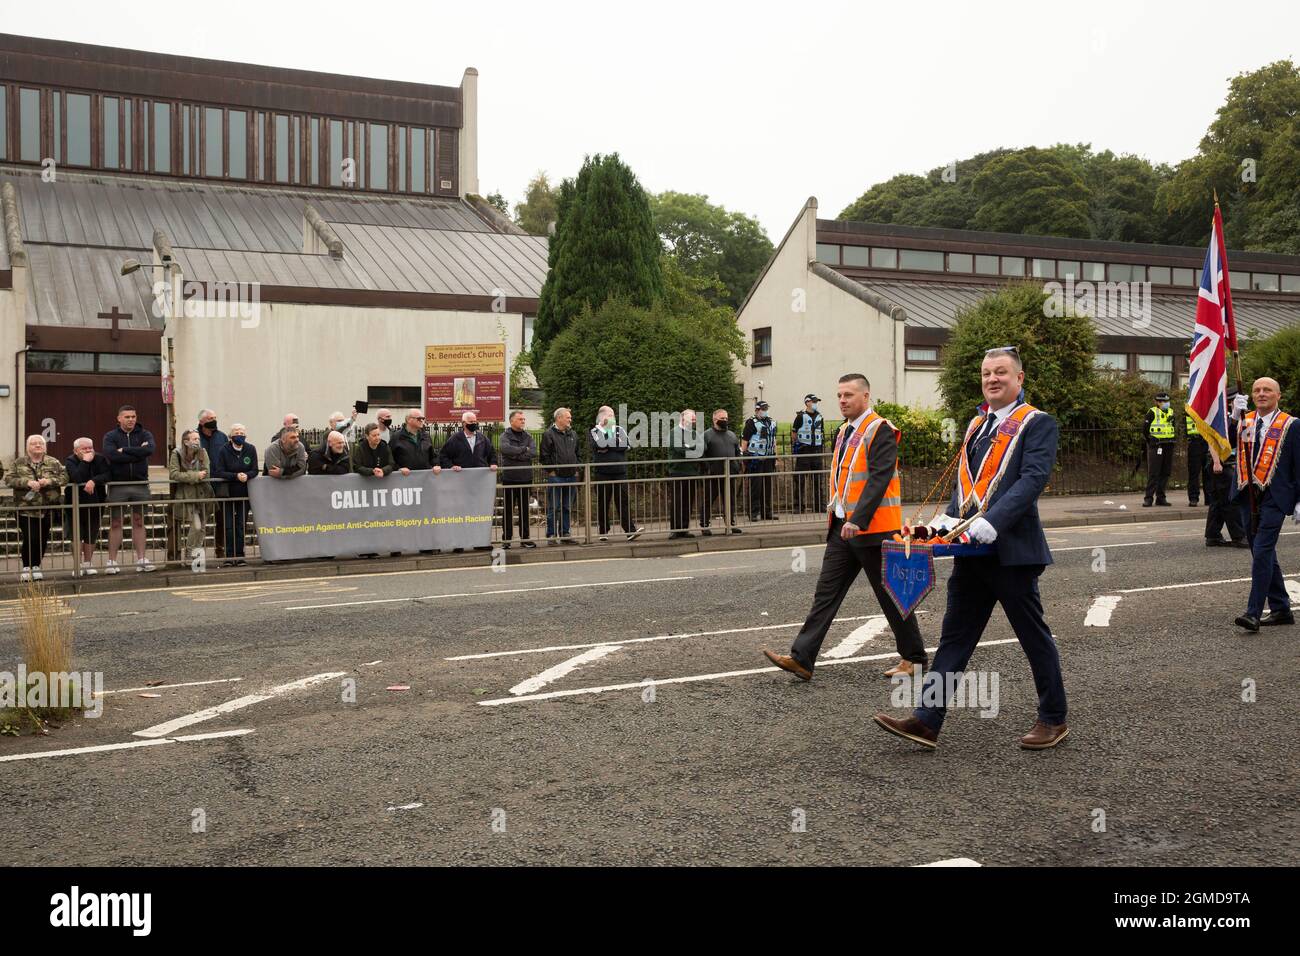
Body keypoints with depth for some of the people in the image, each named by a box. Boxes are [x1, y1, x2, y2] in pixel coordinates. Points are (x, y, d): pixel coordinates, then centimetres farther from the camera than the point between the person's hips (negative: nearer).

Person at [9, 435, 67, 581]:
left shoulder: (54, 463, 6)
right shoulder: (19, 462, 5)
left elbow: (64, 477, -1)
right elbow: (10, 479, -2)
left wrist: (49, 481, -18)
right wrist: (27, 482, -17)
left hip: (47, 509, 2)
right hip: (26, 508, -2)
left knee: (42, 539, 5)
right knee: (30, 539, -8)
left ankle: (36, 566, 20)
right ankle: (26, 567, 9)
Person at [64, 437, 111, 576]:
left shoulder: (100, 459, 0)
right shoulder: (70, 461, -8)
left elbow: (107, 475, -14)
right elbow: (76, 478, -27)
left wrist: (93, 481, -28)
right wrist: (85, 461, -23)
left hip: (96, 504, 2)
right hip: (76, 504, -2)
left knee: (91, 535, 8)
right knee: (77, 535, -1)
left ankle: (88, 564, 18)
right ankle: (78, 565, 8)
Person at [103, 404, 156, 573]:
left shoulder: (144, 434, 6)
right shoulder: (110, 437, 2)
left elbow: (151, 449, -16)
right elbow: (111, 455, -18)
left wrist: (125, 450, -14)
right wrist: (138, 453, -14)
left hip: (140, 485, 1)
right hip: (117, 486, -1)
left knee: (139, 522, 7)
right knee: (115, 523, 3)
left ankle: (141, 559, 11)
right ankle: (112, 561, 8)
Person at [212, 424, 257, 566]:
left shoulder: (251, 450, 0)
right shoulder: (224, 451, -6)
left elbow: (254, 470, -1)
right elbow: (218, 472, -12)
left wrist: (246, 475, -23)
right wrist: (236, 476, -25)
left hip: (244, 494, 2)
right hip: (228, 494, -2)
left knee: (241, 525, 5)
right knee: (229, 526, -2)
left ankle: (240, 556, 10)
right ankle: (229, 556, 3)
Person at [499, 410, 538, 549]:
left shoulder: (528, 437, 11)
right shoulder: (505, 436, 0)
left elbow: (534, 453, -5)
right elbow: (506, 449, -22)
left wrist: (516, 455, -12)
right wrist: (524, 450, -10)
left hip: (525, 478, 4)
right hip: (509, 478, -4)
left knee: (524, 509, 9)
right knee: (508, 510, 2)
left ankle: (525, 538, 16)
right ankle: (506, 539, 8)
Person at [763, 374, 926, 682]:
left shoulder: (880, 430, -13)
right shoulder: (844, 431, 15)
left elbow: (879, 478, -22)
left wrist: (858, 519, -27)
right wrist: (835, 511, 16)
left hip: (872, 528, -8)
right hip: (842, 526, 8)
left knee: (890, 595, 4)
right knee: (826, 592, 3)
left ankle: (913, 656, 20)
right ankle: (801, 658, 1)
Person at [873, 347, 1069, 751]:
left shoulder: (1037, 423, -5)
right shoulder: (977, 424, 18)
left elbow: (1033, 478, -17)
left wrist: (993, 521, -26)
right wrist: (951, 517, 4)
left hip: (1011, 548, -7)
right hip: (972, 551, 7)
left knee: (1034, 635, 6)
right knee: (955, 635, 6)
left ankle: (1054, 719, 23)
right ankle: (927, 720, 7)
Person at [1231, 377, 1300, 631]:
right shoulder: (1243, 421, 12)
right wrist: (1234, 416, -15)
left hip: (1274, 497, -5)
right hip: (1248, 496, 5)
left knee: (1262, 552, -14)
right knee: (1264, 554, 12)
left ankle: (1254, 613, -13)